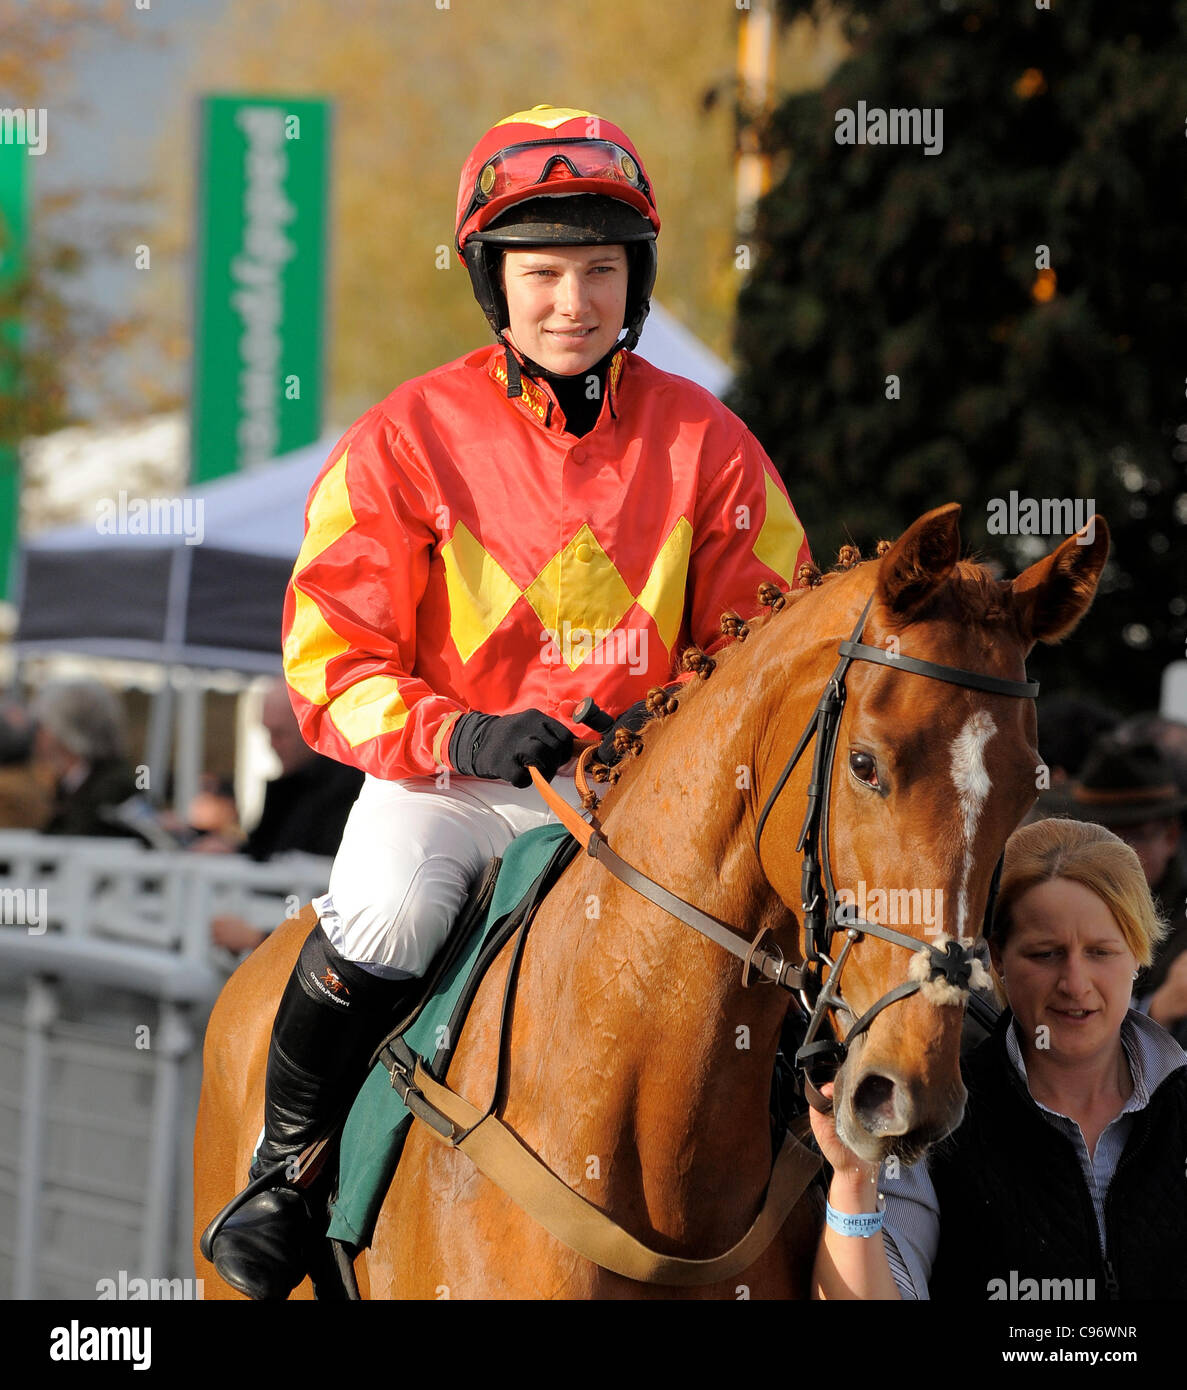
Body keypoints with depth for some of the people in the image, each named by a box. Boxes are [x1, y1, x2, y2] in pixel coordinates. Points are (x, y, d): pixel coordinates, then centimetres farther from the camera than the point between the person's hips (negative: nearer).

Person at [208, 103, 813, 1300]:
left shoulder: (705, 443, 2)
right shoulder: (408, 440, -3)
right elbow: (332, 662, -3)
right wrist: (461, 735, -21)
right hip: (445, 780, -2)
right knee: (383, 919, -30)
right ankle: (287, 1158, -3)